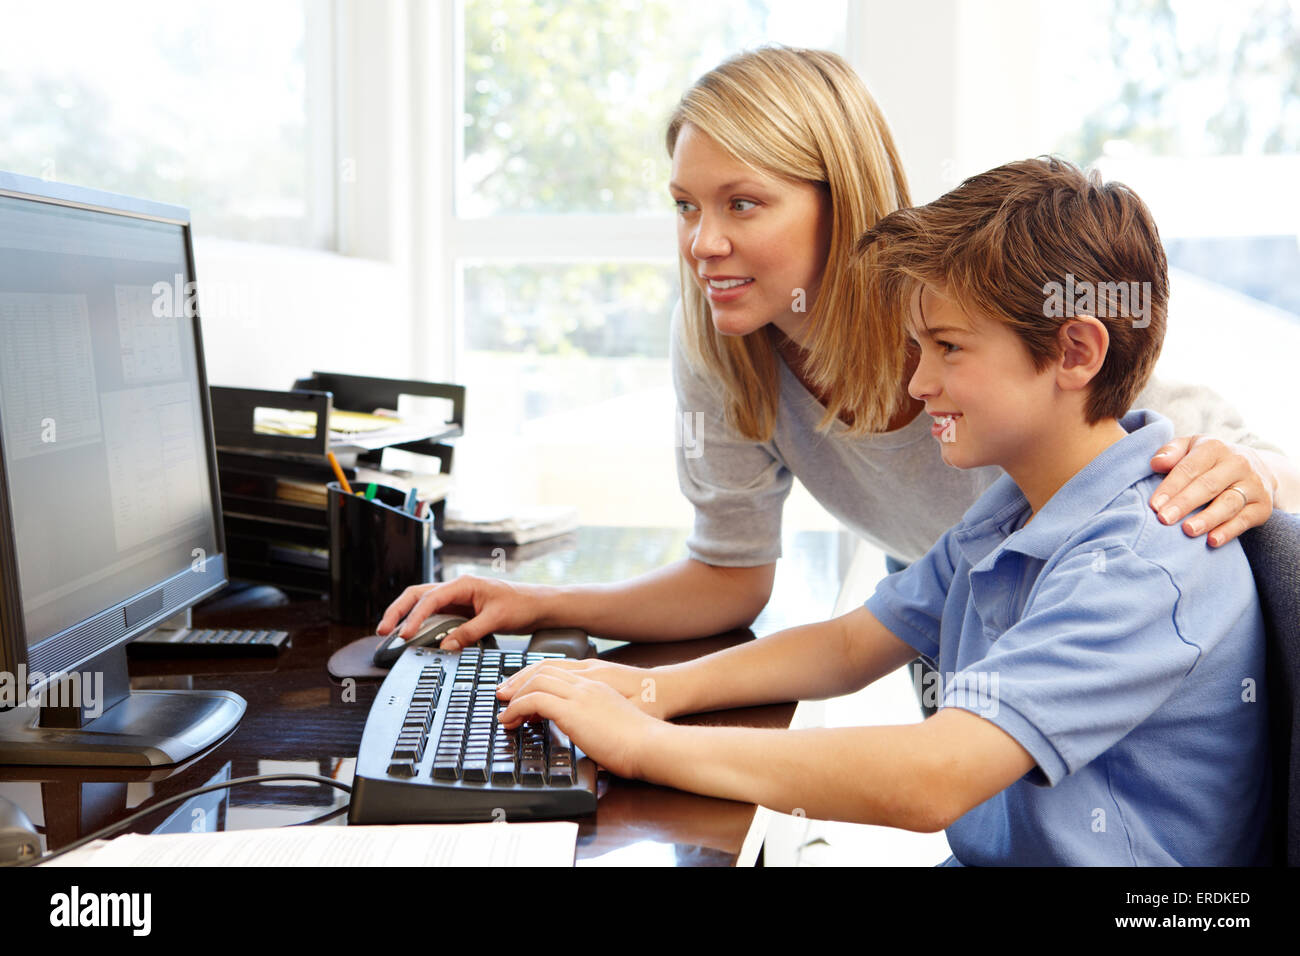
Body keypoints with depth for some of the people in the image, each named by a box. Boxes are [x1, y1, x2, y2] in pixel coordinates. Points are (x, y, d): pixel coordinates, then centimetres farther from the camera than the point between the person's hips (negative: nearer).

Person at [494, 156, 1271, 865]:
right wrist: (661, 688, -6)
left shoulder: (1143, 561, -24)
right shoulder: (1010, 514, 4)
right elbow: (853, 646, 10)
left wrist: (642, 743, -27)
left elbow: (929, 782, -33)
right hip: (988, 852, 7)